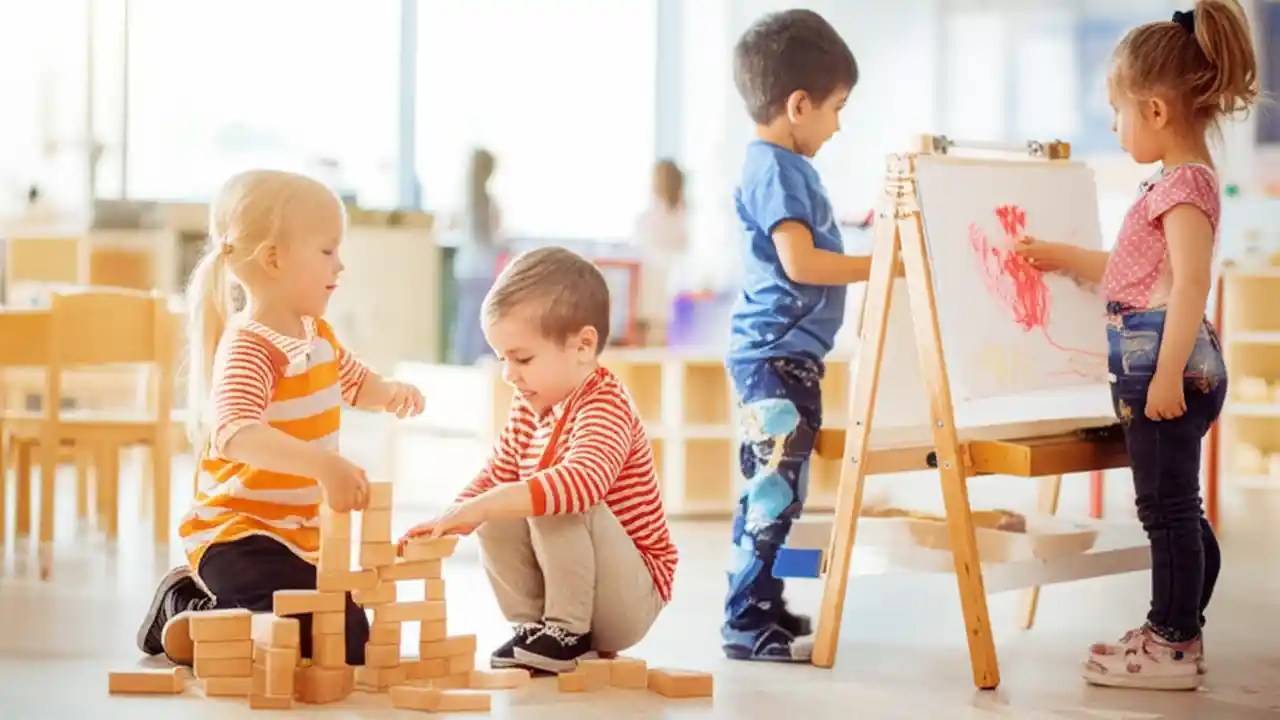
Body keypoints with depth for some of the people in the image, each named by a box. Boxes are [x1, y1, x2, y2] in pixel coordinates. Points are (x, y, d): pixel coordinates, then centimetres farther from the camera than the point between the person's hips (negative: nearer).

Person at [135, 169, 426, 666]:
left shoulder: (317, 335, 8)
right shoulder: (250, 350, -21)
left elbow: (354, 382, 30)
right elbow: (234, 434, -40)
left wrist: (391, 395, 6)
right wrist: (322, 464, -50)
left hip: (298, 536, 9)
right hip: (239, 536, -9)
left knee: (355, 638, 16)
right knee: (339, 641, -23)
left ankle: (194, 602, 21)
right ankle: (193, 624, -4)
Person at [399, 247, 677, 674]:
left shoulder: (605, 406, -22)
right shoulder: (527, 412, 5)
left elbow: (583, 481, -42)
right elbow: (494, 478, 11)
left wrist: (484, 507, -48)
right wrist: (449, 520, -11)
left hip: (634, 598, -8)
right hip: (568, 586, 8)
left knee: (558, 506, -29)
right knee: (498, 519, -10)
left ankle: (568, 633, -16)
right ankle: (530, 625, -2)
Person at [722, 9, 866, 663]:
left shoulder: (785, 165, 15)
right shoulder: (775, 170, -15)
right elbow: (800, 262, -24)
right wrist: (881, 266, -18)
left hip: (786, 354, 11)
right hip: (777, 354, -11)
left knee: (773, 489, 16)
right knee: (774, 491, -8)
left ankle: (762, 609, 25)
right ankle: (749, 625, -3)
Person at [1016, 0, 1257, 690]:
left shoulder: (1184, 183, -14)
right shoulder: (1178, 180, 17)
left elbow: (1190, 282, -23)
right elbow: (1133, 272, 28)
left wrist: (1168, 372, -27)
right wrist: (1062, 258, 30)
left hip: (1166, 367, -10)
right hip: (1157, 369, 10)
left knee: (1167, 507, -5)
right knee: (1177, 508, 15)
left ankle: (1172, 647, 1)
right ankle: (1178, 632, 23)